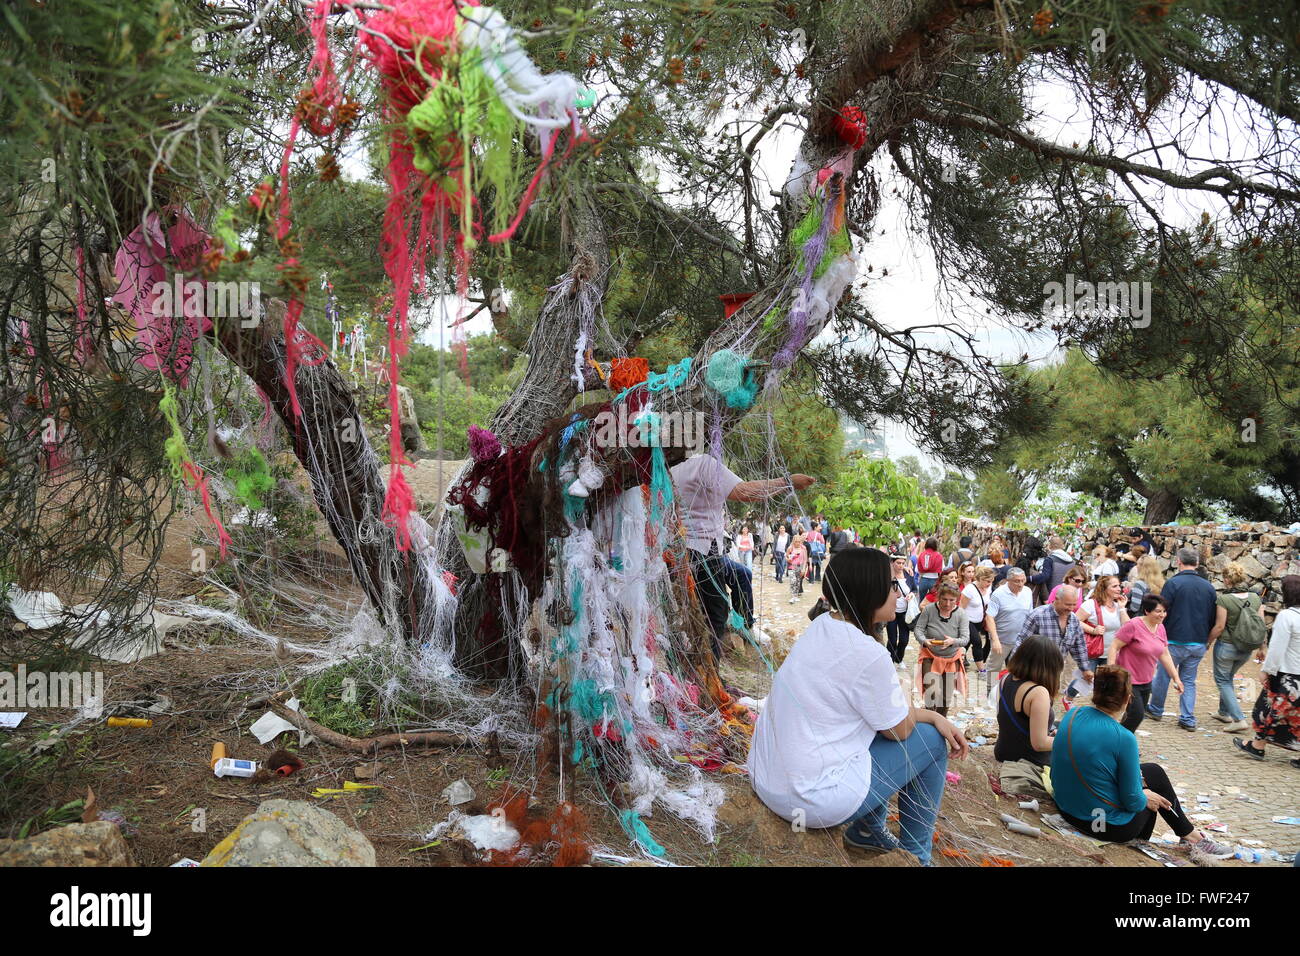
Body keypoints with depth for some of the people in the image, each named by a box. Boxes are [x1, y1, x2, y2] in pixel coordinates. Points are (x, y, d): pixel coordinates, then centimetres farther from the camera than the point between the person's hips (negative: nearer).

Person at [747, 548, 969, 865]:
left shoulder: (822, 626, 3)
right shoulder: (867, 654, -22)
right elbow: (900, 729, -6)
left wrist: (933, 716, 10)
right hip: (811, 800, -8)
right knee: (931, 740, 7)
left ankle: (868, 831, 34)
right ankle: (916, 854, 22)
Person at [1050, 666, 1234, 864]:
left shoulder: (1072, 715, -6)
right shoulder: (1123, 738, -24)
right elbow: (1132, 801, -17)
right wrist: (1144, 799, 6)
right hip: (1110, 827, -6)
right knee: (1154, 774, 18)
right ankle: (1190, 836, 34)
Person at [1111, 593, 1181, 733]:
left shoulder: (1160, 628, 5)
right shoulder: (1133, 625, -19)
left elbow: (1165, 655, 14)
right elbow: (1114, 647, -18)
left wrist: (1176, 677, 12)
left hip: (1146, 682, 8)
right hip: (1128, 681, -8)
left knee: (1138, 715, 12)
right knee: (1137, 714, -13)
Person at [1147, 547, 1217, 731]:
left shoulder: (1173, 583, -13)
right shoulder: (1209, 586, 4)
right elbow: (1213, 618, 10)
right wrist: (1207, 639, 21)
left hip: (1175, 641, -5)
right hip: (1199, 643, 5)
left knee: (1162, 676, 12)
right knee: (1189, 680, 13)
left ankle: (1156, 710, 25)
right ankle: (1188, 719, 10)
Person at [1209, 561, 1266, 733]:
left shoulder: (1224, 599, -19)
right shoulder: (1256, 598, -2)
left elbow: (1219, 626, -16)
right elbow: (1261, 625, 4)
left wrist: (1208, 641, -1)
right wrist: (1260, 647, 16)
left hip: (1226, 646, -6)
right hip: (1246, 650, 6)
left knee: (1222, 680, 9)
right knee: (1228, 678, 25)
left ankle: (1239, 719, -2)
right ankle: (1224, 712, 37)